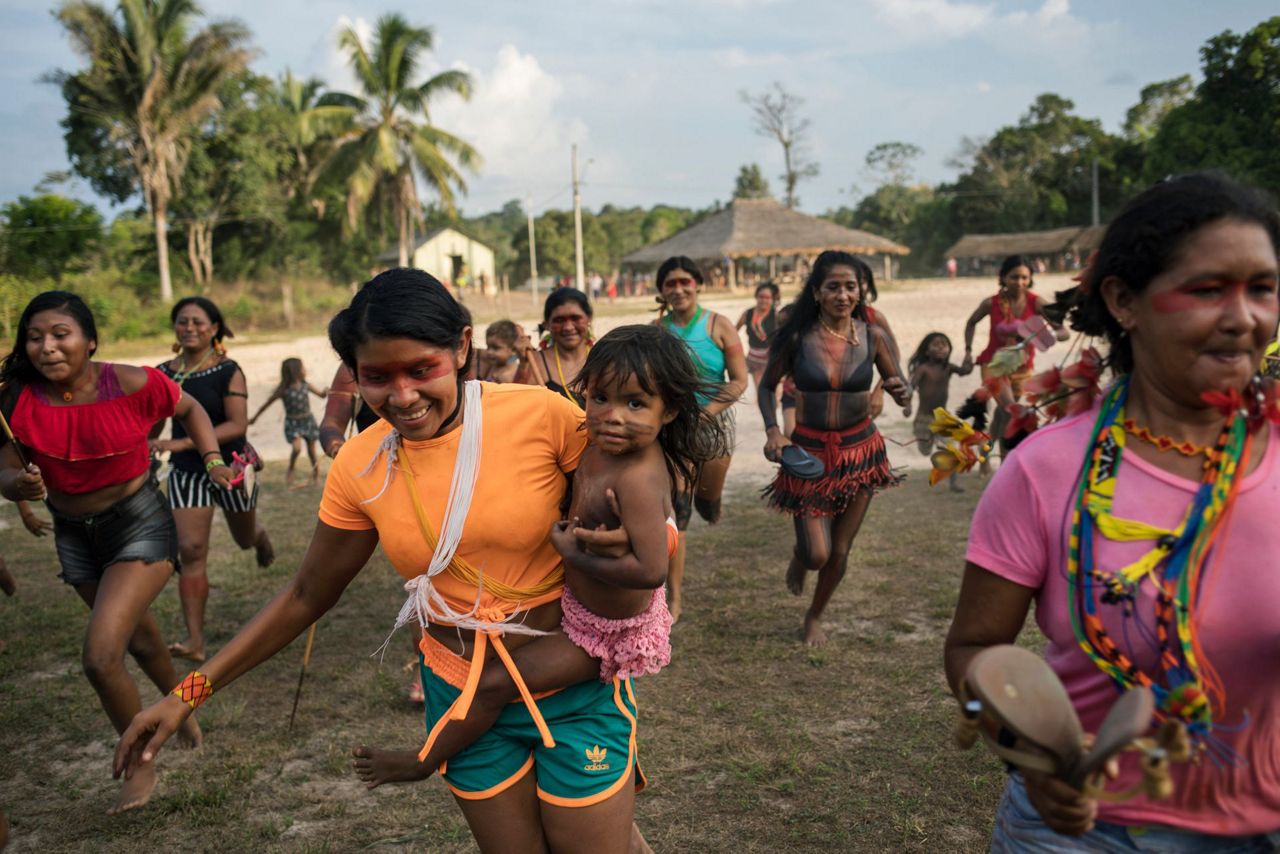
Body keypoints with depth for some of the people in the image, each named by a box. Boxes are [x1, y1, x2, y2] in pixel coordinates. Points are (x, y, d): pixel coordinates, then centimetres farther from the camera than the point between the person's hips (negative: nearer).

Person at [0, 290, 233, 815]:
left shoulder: (132, 384, -20)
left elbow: (189, 408, 0)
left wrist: (213, 461, -11)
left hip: (140, 524, -4)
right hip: (74, 536, 5)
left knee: (100, 657, -17)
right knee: (138, 637, 24)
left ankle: (140, 765, 7)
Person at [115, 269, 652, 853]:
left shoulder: (542, 416, -19)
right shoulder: (360, 467, -8)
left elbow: (636, 505, -3)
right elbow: (307, 596, 4)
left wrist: (624, 539, -23)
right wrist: (191, 693, 3)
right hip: (464, 694, 3)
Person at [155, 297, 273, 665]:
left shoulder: (228, 372, -12)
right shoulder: (164, 374, 0)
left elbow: (238, 425, -21)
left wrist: (182, 443, -28)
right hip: (185, 472, 2)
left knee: (245, 538, 19)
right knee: (191, 551, -9)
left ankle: (261, 536, 60)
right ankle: (195, 640, -7)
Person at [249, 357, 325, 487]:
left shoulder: (305, 385, -4)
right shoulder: (284, 390, -14)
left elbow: (320, 394, 7)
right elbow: (267, 403, -3)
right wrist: (254, 418, 4)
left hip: (308, 420, 3)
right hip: (292, 422, -3)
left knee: (311, 450, 9)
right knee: (297, 447, -21)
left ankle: (315, 473, 29)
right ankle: (290, 471, 5)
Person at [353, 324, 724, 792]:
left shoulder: (637, 481, -37)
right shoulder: (601, 442, -11)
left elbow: (651, 570, -42)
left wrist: (574, 555, -31)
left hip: (604, 631, -9)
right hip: (580, 603, 9)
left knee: (493, 683, -1)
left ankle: (423, 762, 21)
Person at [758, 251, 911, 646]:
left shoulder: (872, 336, -7)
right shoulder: (798, 337, -12)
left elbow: (903, 390, 2)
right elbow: (766, 387, 1)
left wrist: (901, 392, -22)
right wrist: (772, 430, -15)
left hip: (861, 451, 2)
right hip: (809, 452, -2)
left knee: (839, 552, 12)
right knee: (817, 554, -6)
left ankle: (815, 617, 40)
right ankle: (799, 558, 34)